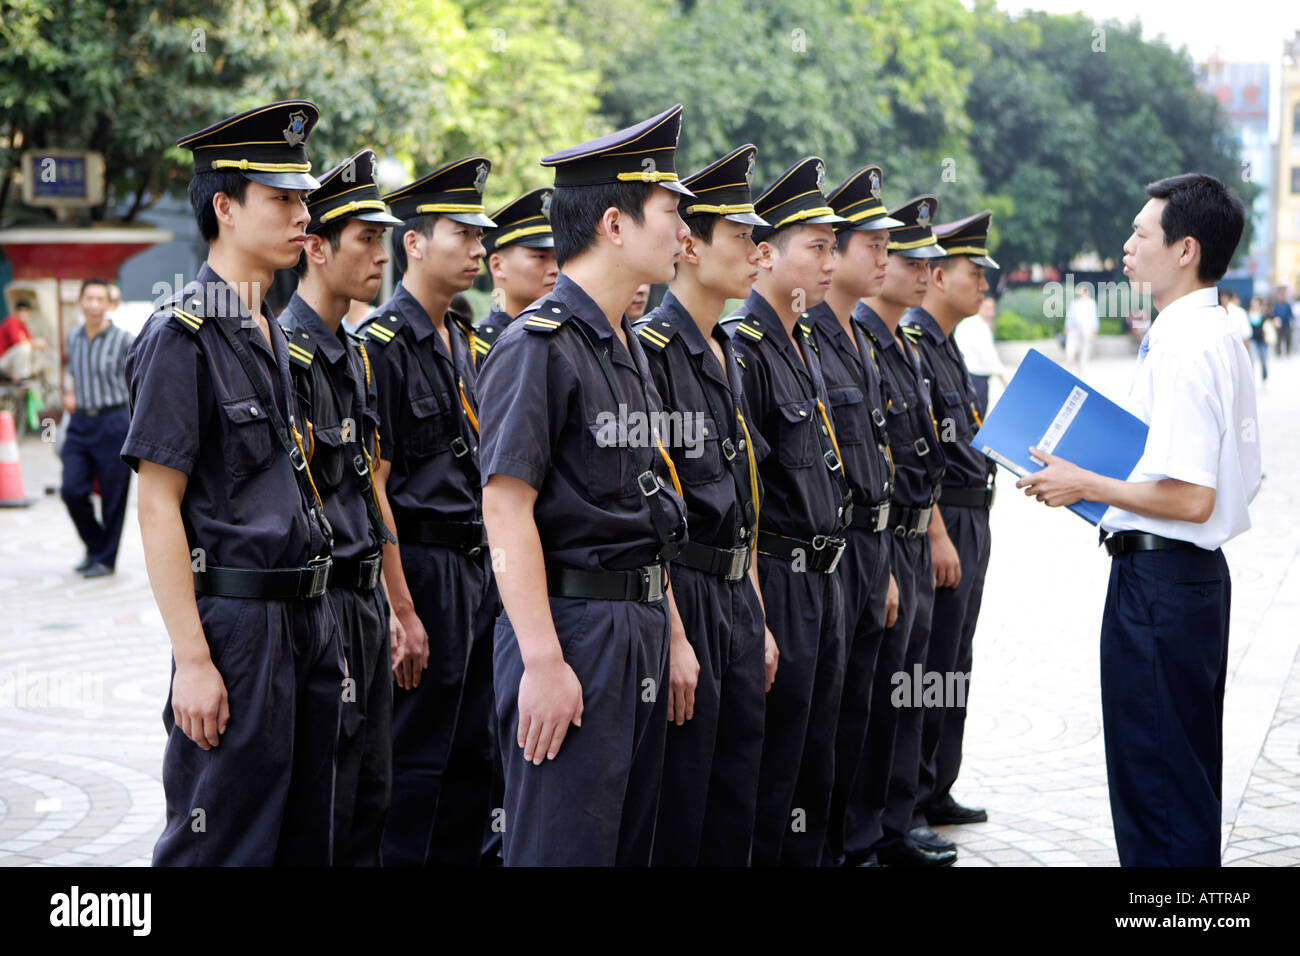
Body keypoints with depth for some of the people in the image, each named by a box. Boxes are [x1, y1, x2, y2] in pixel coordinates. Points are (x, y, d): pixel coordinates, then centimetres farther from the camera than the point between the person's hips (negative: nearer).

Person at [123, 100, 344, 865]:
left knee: (306, 838, 14)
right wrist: (192, 659, -19)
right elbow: (158, 508, -15)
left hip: (307, 621, 8)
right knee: (223, 842, -2)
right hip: (235, 624, -8)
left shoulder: (275, 335, 15)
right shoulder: (182, 335, -11)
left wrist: (320, 631, 17)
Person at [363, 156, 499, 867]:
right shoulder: (383, 343, -13)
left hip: (478, 567, 8)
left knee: (473, 752, 13)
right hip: (423, 569, -8)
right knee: (416, 758, -1)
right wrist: (402, 611, -18)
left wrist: (491, 571, 16)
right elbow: (370, 487, -16)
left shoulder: (462, 341, 14)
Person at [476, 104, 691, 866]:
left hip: (640, 632, 9)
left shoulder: (630, 349, 16)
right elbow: (508, 510, -18)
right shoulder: (538, 346, -13)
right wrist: (543, 661, -22)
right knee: (564, 848, -4)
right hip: (573, 631, -9)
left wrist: (670, 629, 17)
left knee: (630, 841, 14)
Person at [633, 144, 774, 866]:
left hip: (736, 597, 9)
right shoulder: (649, 352, -13)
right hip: (680, 596, -9)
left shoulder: (726, 357, 15)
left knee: (735, 804, 13)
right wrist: (672, 636, -20)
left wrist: (757, 618, 17)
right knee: (676, 814, -1)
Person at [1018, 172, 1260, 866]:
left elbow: (1190, 498, -25)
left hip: (1158, 581, -11)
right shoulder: (1222, 339, 12)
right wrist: (1098, 477, 17)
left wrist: (1085, 485, -14)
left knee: (1155, 784, -2)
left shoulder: (1181, 347, -20)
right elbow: (1241, 480, 18)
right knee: (1191, 778, 20)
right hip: (1199, 574, 11)